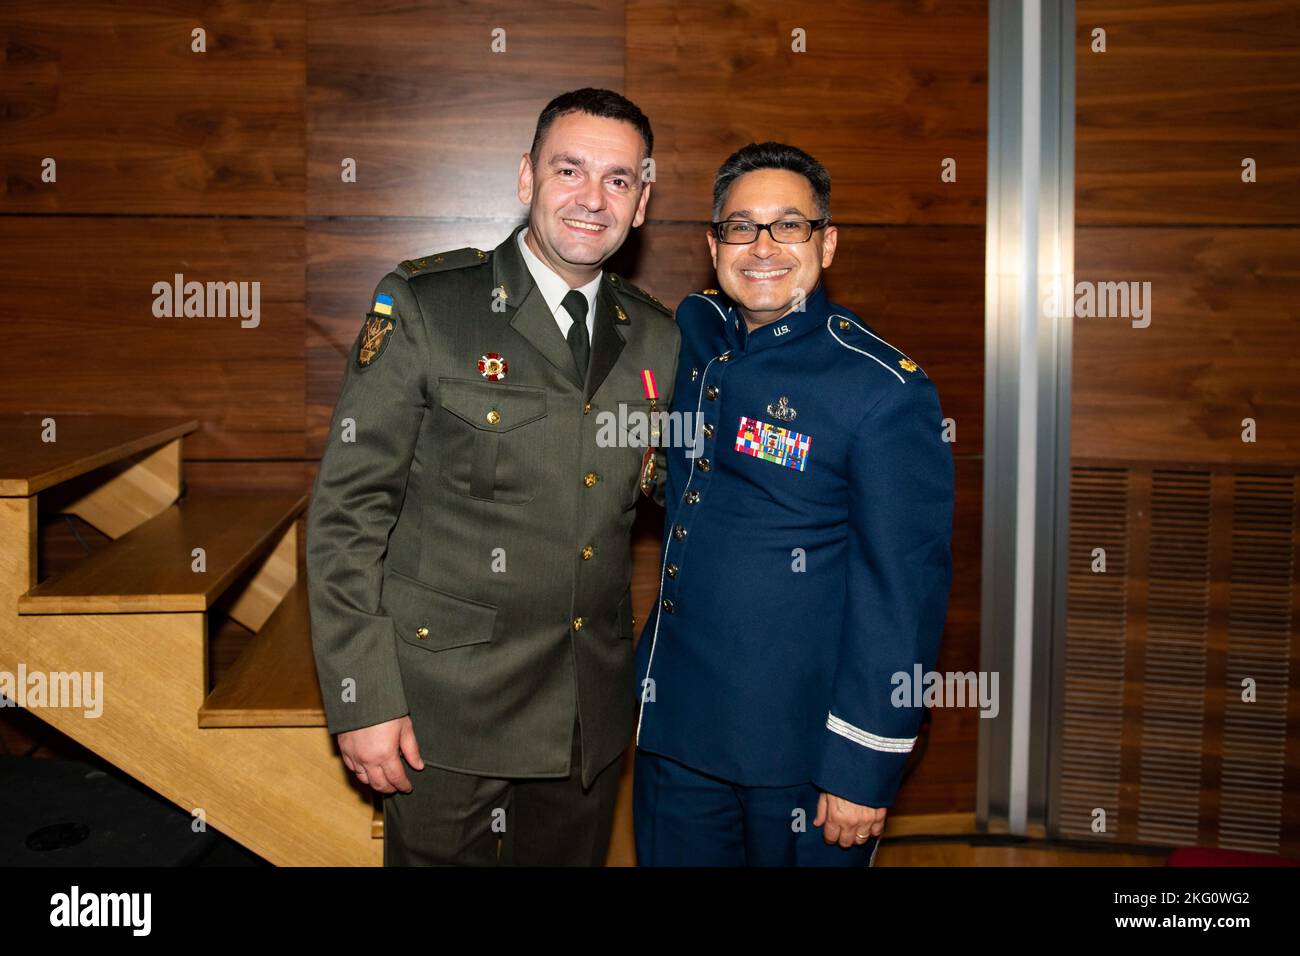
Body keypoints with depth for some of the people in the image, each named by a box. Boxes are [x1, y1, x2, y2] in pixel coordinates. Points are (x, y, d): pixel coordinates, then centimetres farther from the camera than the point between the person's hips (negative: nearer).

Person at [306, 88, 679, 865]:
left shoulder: (658, 339, 4)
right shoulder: (424, 307, -9)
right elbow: (347, 509, -10)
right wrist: (362, 700, -13)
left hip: (592, 714, 4)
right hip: (447, 711, -4)